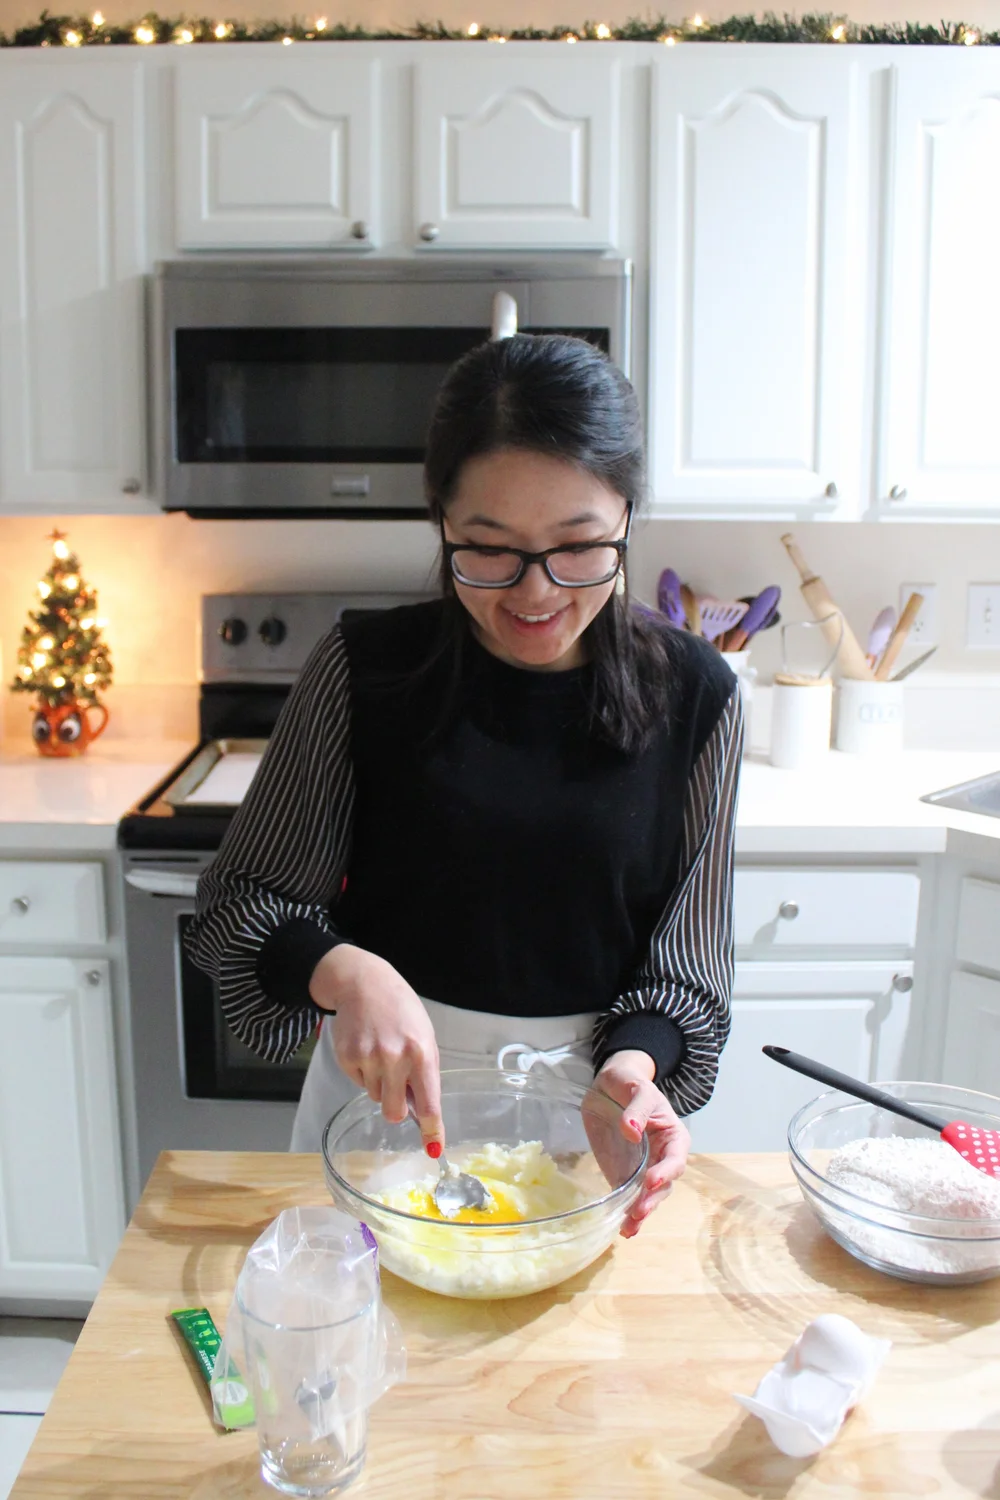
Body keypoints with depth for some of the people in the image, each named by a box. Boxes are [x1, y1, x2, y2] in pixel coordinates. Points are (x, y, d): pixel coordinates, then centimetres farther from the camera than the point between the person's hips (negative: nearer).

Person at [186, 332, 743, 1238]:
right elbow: (237, 906, -9)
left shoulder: (693, 696, -11)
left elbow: (688, 960, -4)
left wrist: (636, 1064, -23)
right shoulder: (366, 670, -13)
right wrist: (345, 973, -28)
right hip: (383, 1092, 0)